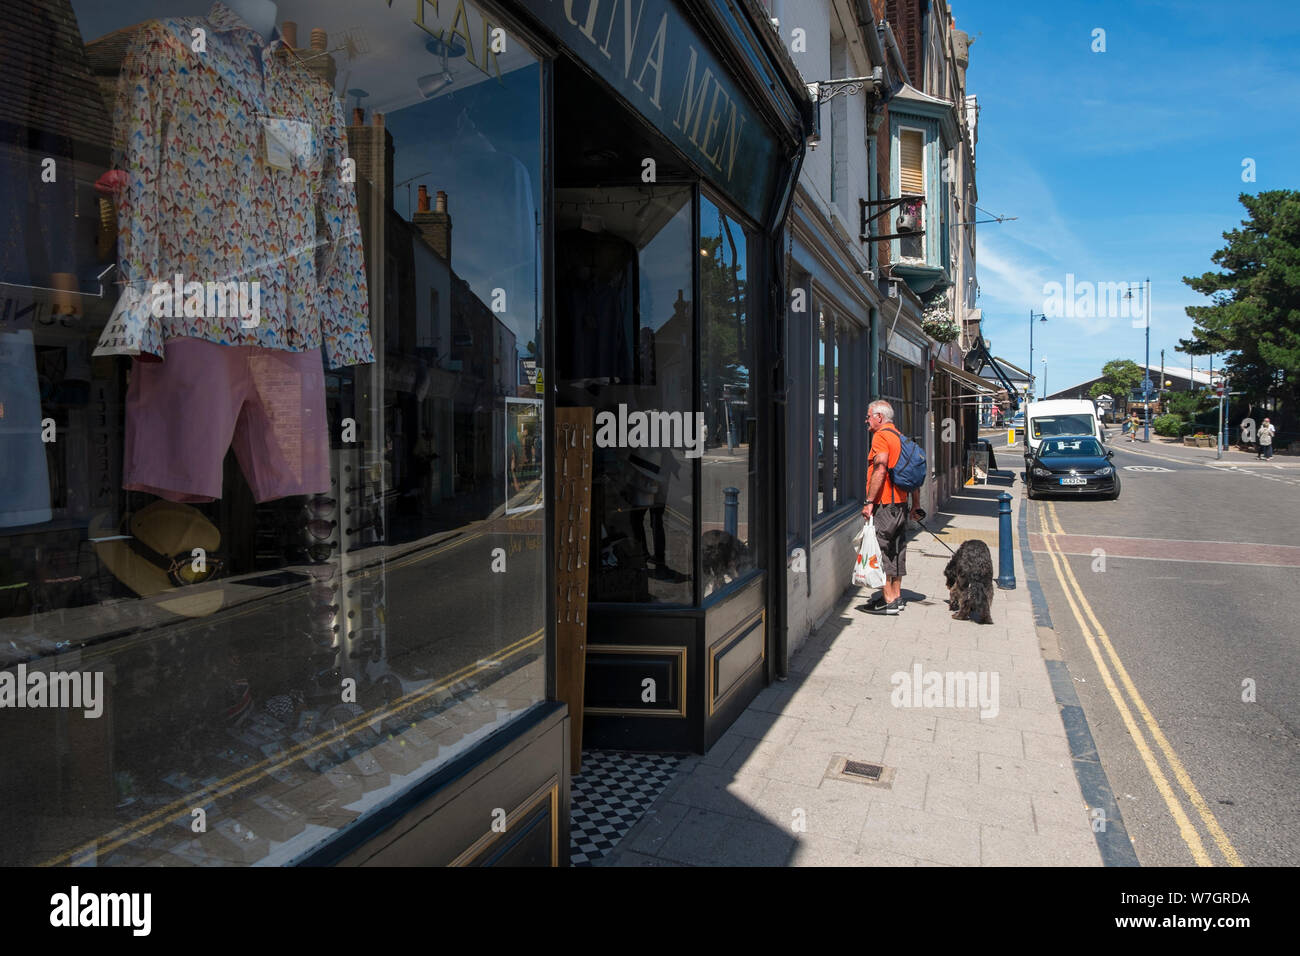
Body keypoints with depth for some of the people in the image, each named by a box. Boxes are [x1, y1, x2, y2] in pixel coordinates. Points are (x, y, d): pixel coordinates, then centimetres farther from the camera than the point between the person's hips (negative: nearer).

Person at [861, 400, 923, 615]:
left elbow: (880, 470, -22)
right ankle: (896, 596, 20)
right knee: (897, 549, 14)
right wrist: (916, 505, 19)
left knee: (881, 550, -4)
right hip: (901, 502, 9)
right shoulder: (900, 437, 17)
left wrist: (869, 501, -20)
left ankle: (888, 601, -3)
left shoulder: (881, 436, -11)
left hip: (885, 503, -9)